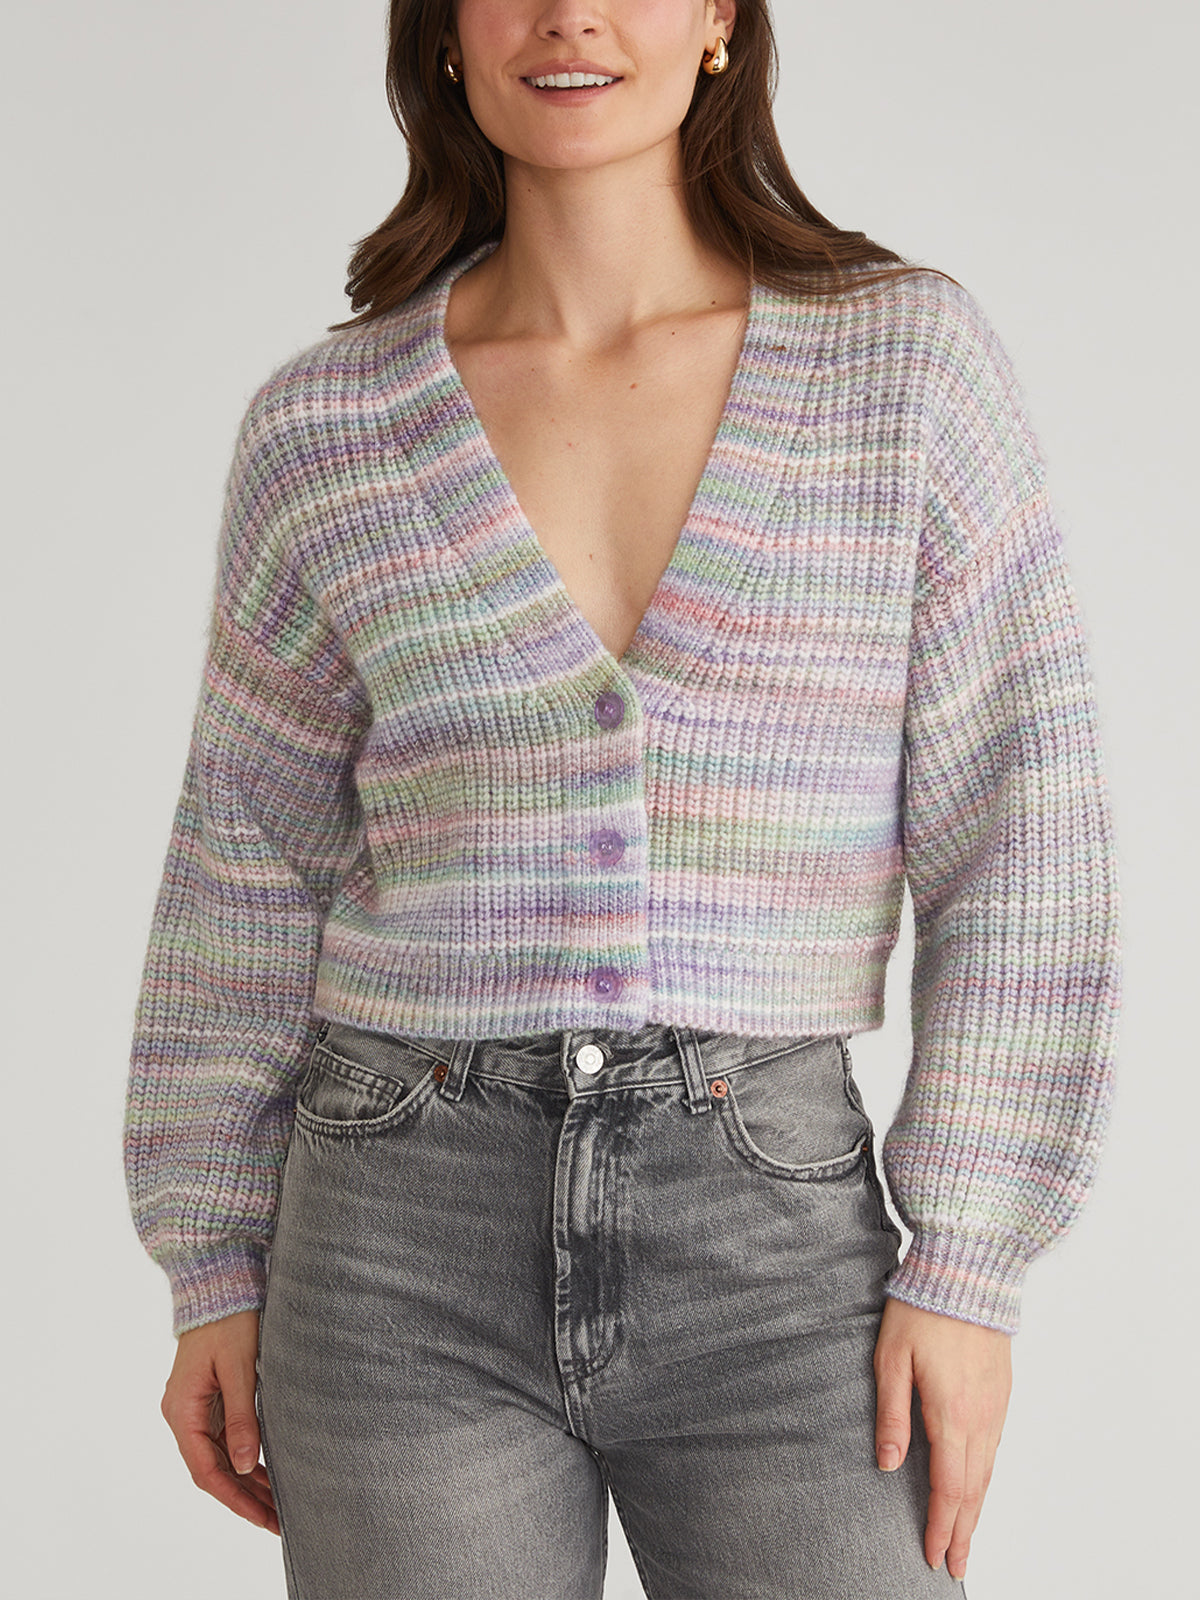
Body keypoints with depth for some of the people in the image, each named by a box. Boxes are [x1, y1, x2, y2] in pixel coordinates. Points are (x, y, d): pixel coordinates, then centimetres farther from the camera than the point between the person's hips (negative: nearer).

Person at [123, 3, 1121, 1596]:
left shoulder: (909, 356, -2)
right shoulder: (325, 423, 1)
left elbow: (1017, 831, -2)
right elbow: (254, 865, 8)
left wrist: (966, 1265, -6)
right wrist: (215, 1278, 8)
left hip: (771, 1240, 0)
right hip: (410, 1239, 1)